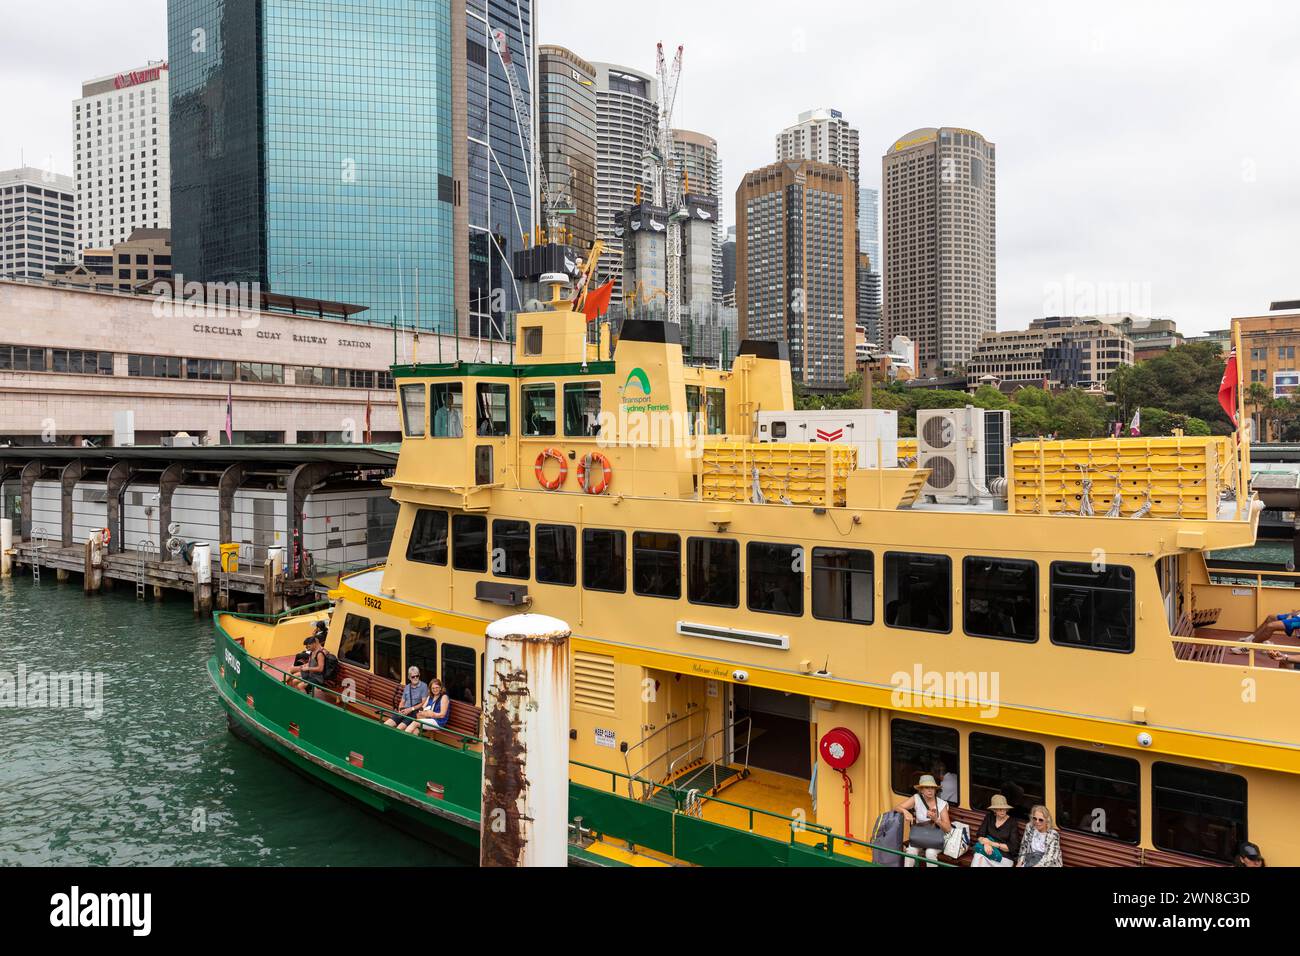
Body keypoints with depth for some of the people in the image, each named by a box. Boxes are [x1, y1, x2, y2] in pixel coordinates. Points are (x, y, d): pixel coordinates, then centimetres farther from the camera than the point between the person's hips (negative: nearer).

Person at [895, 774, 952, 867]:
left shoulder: (942, 804, -9)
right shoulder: (916, 798, -8)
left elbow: (948, 829, -9)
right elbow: (897, 807, -12)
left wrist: (936, 819, -28)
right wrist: (905, 811, -35)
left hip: (936, 838, -1)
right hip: (919, 836, 1)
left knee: (930, 853, -33)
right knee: (911, 851, -31)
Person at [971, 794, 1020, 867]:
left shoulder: (1012, 823, -5)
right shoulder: (989, 817, 6)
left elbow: (1013, 847, -8)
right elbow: (979, 835, 4)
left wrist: (992, 843, -16)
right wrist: (986, 843, -18)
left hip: (1004, 856, -3)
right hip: (988, 850, 4)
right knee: (978, 857, -30)